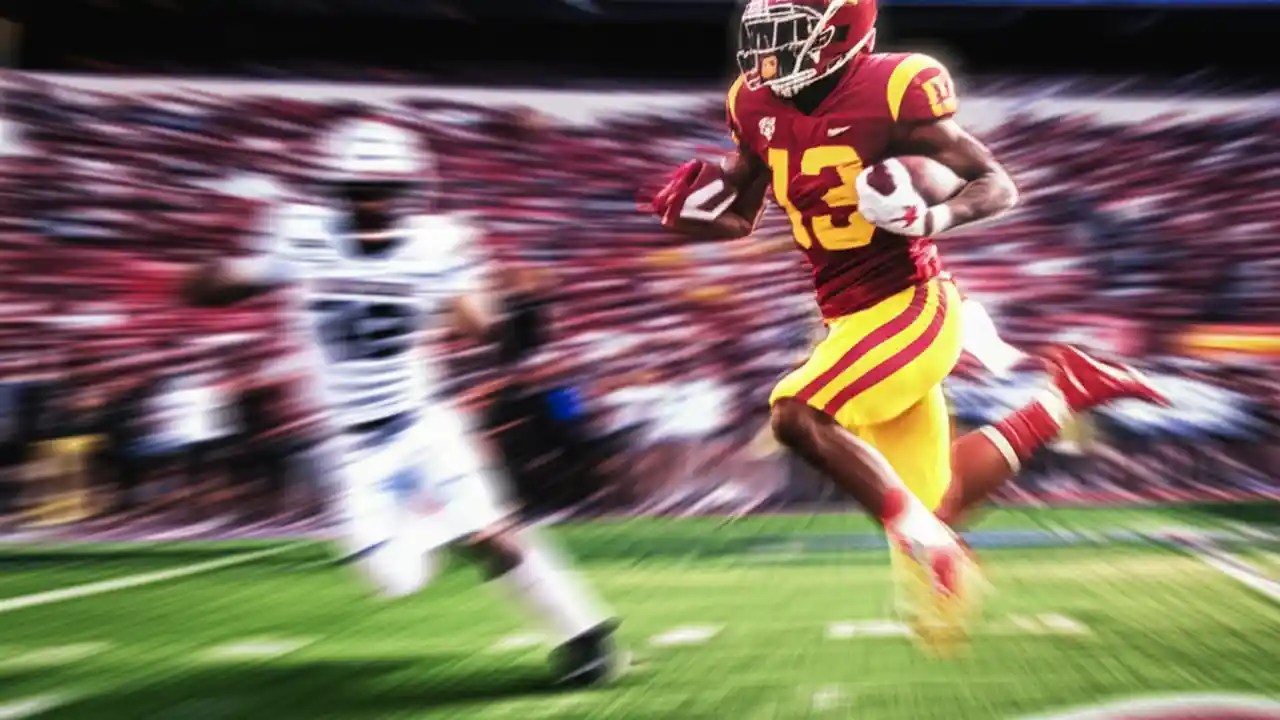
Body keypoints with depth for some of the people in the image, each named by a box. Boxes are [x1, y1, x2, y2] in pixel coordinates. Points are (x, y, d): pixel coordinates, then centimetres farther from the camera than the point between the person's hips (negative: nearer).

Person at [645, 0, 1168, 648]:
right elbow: (737, 219, 16)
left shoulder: (892, 91, -16)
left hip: (911, 304, -8)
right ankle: (1063, 392, 27)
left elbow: (998, 187, -10)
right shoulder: (758, 108, 3)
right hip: (850, 319, 8)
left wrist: (929, 217, -29)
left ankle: (927, 547, -14)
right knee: (937, 508, 12)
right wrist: (688, 212, -5)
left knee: (796, 415, -28)